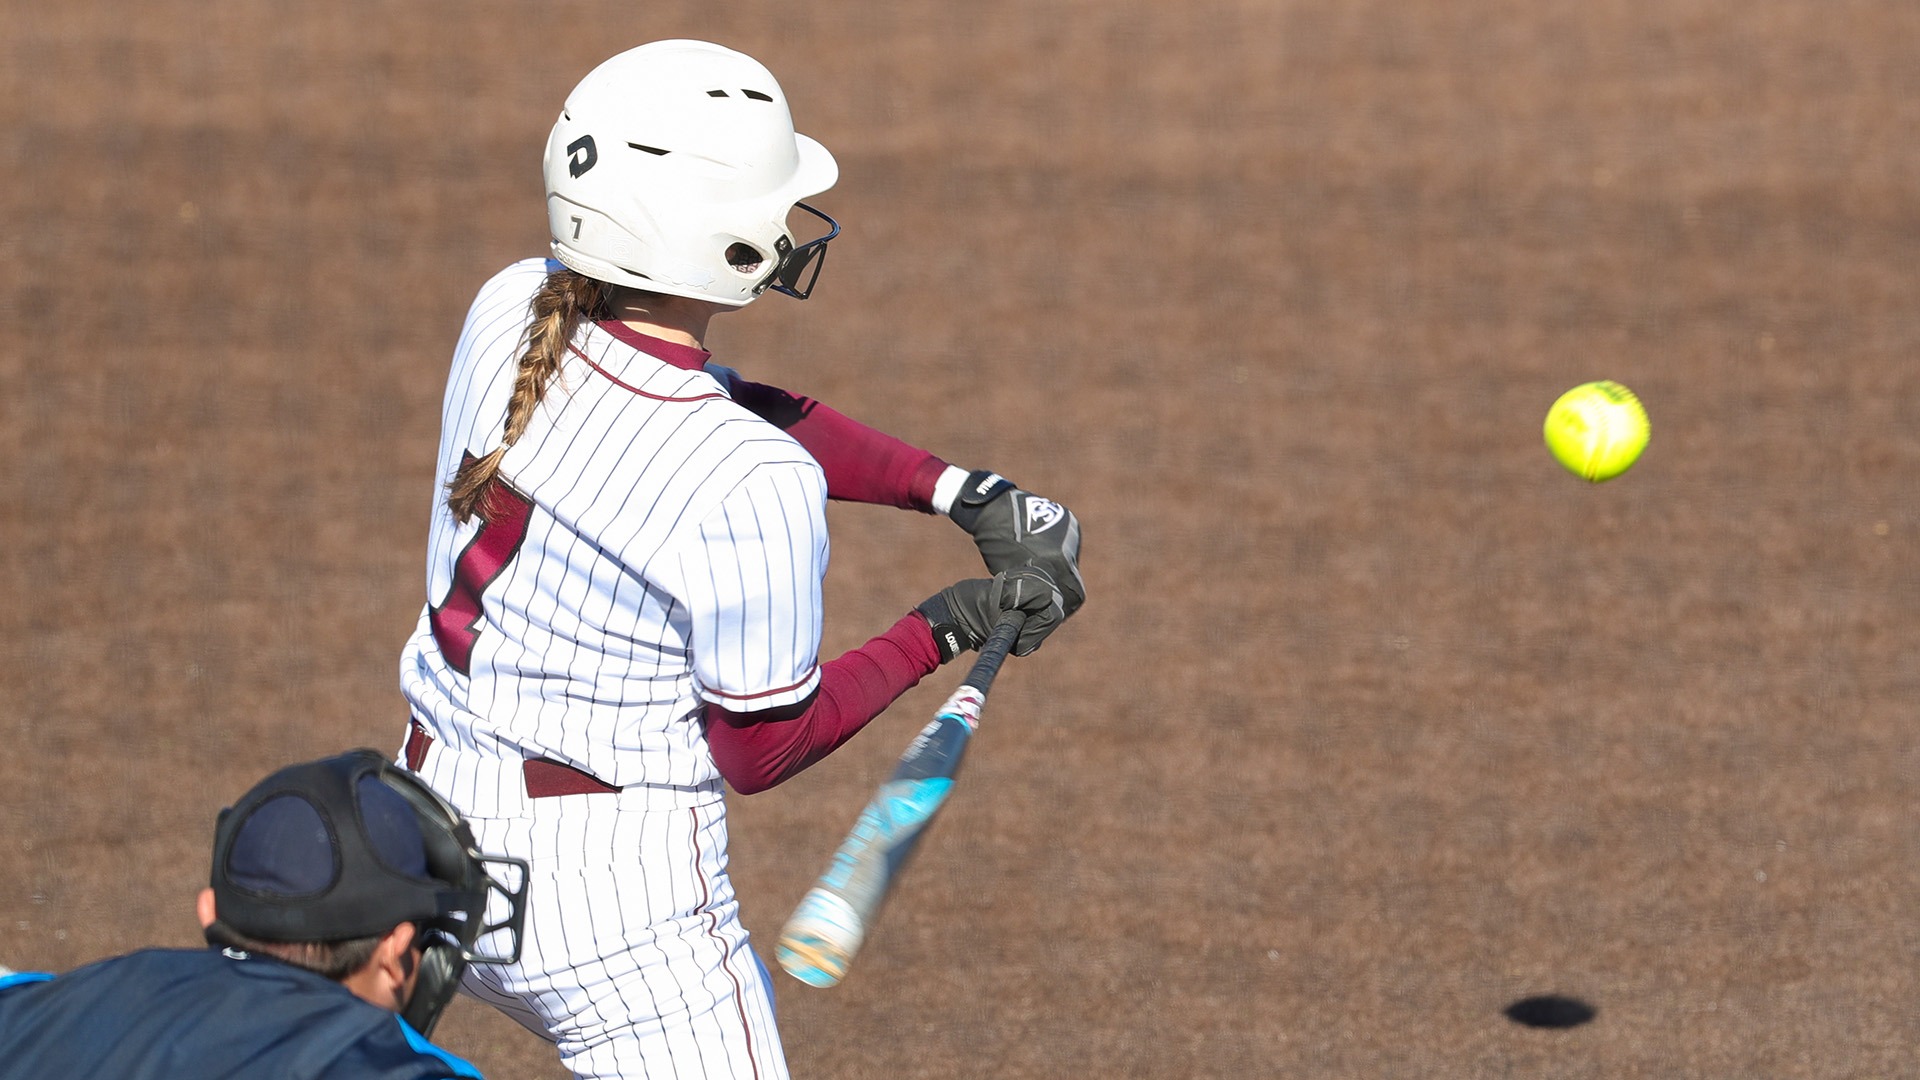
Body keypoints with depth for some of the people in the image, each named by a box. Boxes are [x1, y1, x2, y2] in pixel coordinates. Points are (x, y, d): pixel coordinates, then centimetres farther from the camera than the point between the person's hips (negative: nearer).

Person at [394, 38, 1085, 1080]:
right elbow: (759, 749, -13)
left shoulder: (509, 312, -7)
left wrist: (957, 487, -1)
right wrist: (939, 631, -3)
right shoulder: (756, 490, -26)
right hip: (617, 893, -8)